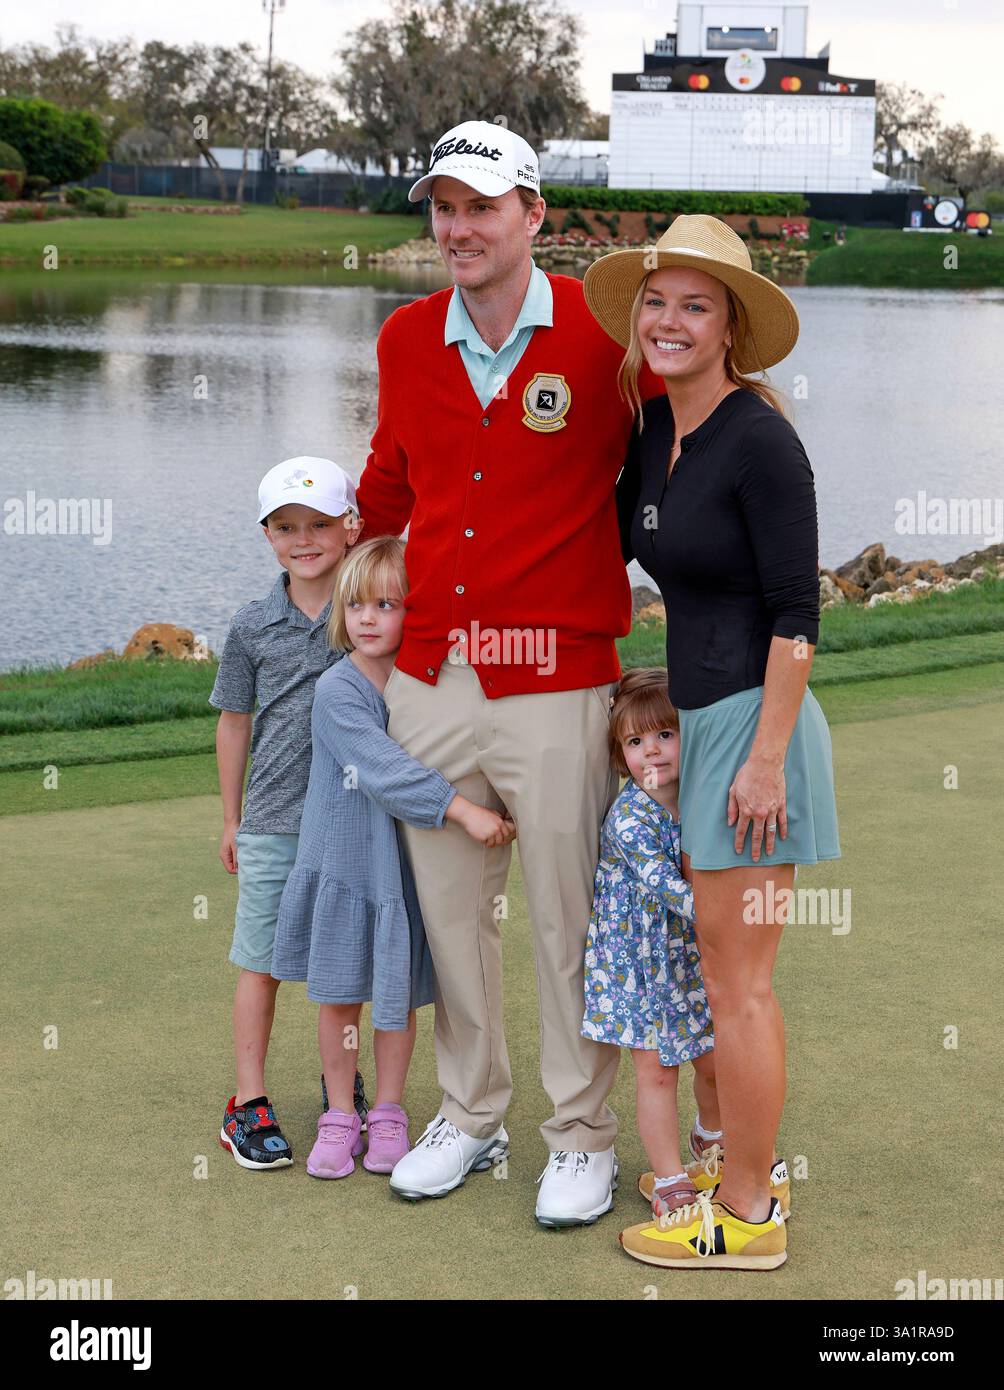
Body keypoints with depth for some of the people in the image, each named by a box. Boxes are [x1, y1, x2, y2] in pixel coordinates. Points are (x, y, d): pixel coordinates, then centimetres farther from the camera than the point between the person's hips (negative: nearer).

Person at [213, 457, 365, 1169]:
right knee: (263, 961, 3)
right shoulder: (253, 626, 1)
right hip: (273, 824, 0)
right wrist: (231, 819, 14)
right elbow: (235, 721, 10)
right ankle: (249, 1101, 12)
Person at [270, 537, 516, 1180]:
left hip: (406, 868, 3)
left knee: (398, 996, 10)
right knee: (340, 1000, 6)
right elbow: (385, 769, -25)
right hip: (342, 863, -3)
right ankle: (340, 1118, 22)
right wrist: (463, 809, -33)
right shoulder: (337, 691, -14)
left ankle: (388, 1115, 25)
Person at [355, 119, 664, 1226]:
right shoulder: (405, 341, 7)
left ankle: (583, 1136, 20)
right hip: (429, 678, 5)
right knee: (448, 908, 14)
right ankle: (469, 1112, 31)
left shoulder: (603, 334, -7)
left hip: (555, 686, -4)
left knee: (568, 920, 4)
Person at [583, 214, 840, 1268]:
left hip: (751, 720, -9)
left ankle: (748, 1218, 9)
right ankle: (736, 1167, 28)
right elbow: (620, 540, 27)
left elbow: (796, 613, -17)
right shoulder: (654, 425, 10)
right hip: (696, 717, 9)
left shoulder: (759, 440, -16)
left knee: (736, 979, -2)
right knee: (714, 970, 15)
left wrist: (765, 757, -20)